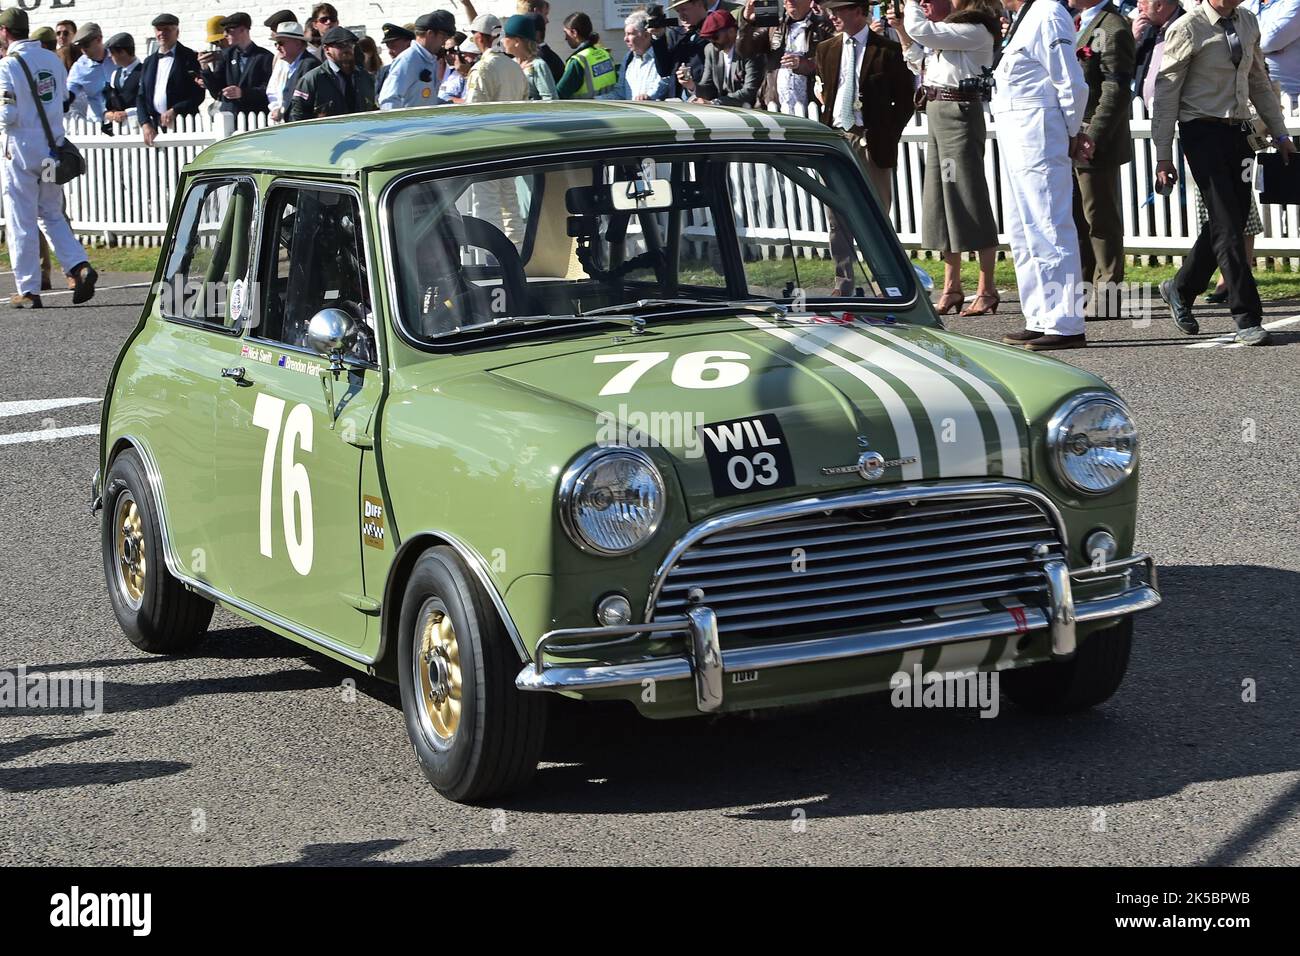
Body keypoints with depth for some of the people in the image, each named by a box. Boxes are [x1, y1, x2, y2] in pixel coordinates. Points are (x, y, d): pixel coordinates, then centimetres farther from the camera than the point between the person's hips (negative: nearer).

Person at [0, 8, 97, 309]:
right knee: (52, 215, 16)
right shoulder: (52, 59, 6)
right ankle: (79, 266, -3)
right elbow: (65, 99, 12)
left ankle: (28, 290, 5)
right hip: (52, 146, 6)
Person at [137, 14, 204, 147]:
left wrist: (174, 111, -16)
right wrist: (145, 124, -1)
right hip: (154, 128, 4)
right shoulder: (149, 61, 18)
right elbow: (141, 97, 15)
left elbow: (198, 95, -5)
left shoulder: (190, 58, 2)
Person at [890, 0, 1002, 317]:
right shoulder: (948, 31, 14)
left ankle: (986, 290, 0)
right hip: (937, 113, 10)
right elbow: (919, 62, 25)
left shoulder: (976, 32, -14)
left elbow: (921, 30, -23)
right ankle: (952, 288, 17)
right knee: (942, 198, 11)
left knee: (969, 199, -5)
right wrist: (899, 28, 16)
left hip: (959, 114, -10)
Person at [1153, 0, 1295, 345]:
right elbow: (1166, 92, -7)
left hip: (1237, 131, 7)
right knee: (1227, 224, -10)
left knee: (1231, 221, 8)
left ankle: (1180, 289, 28)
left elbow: (1259, 82, 21)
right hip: (1202, 132, -7)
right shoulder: (1187, 29, -8)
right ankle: (1247, 318, -8)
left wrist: (1279, 133, 19)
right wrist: (1163, 156, -9)